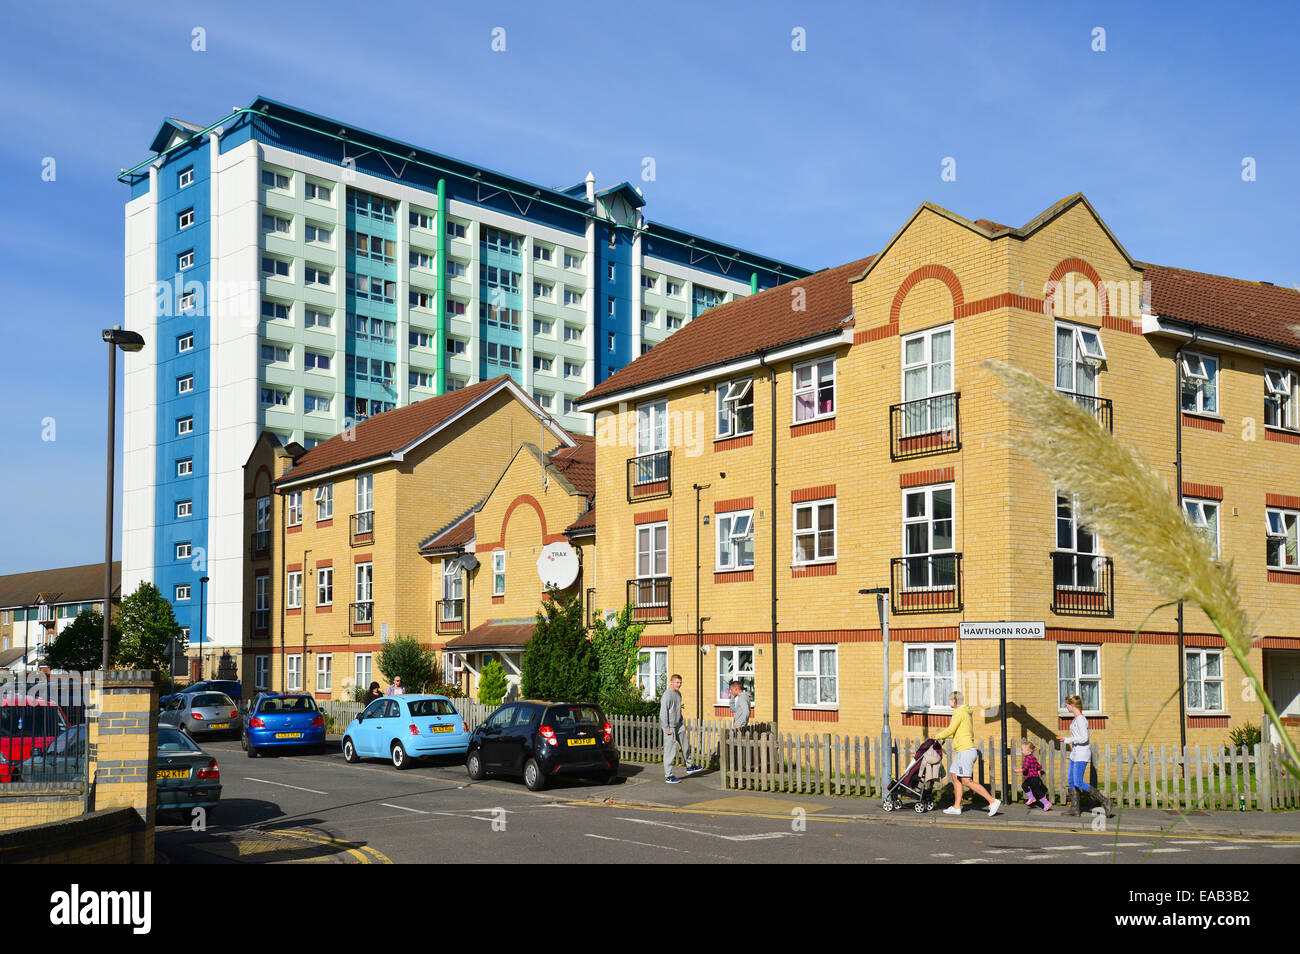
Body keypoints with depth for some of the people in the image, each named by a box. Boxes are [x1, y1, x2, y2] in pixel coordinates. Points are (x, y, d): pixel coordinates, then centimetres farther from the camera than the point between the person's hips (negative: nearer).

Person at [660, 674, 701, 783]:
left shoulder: (678, 693, 11)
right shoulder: (667, 695, -18)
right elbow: (663, 712, -20)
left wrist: (682, 722, 18)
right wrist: (666, 728, -20)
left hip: (678, 725, 9)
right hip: (670, 726, -9)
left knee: (685, 744, 20)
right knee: (670, 750, -6)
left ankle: (689, 766, 39)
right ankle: (668, 776, -1)